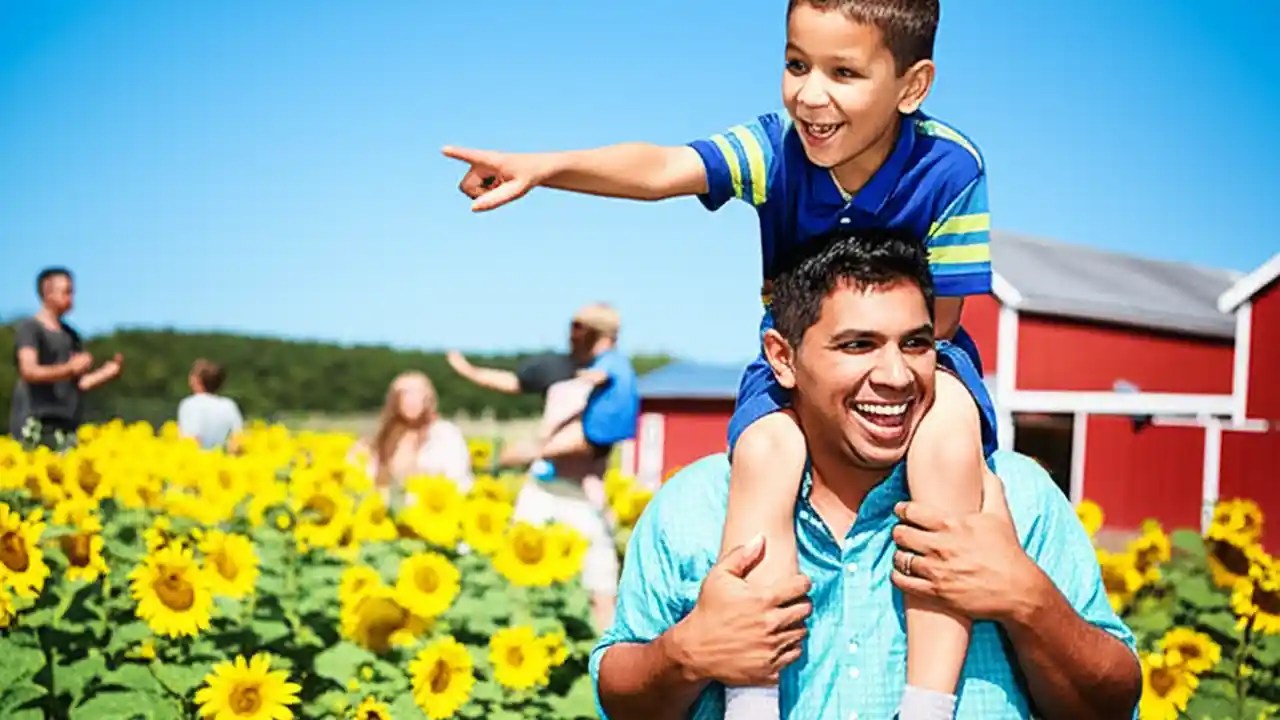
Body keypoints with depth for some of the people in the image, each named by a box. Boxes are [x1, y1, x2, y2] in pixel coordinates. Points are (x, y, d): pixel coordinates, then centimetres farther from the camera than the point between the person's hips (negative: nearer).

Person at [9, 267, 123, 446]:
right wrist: (70, 369, -27)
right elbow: (29, 371, -16)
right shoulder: (30, 328, -2)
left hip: (67, 425, 7)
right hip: (36, 424, -6)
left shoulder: (72, 335, 18)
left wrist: (108, 373, 0)